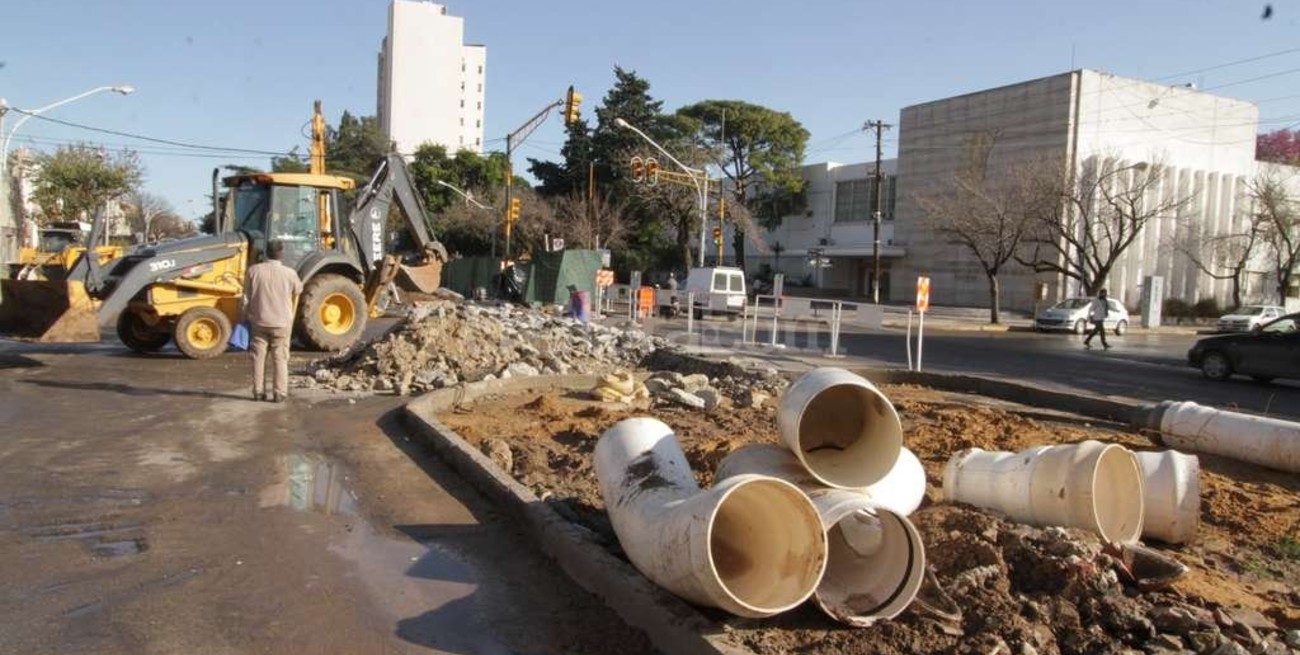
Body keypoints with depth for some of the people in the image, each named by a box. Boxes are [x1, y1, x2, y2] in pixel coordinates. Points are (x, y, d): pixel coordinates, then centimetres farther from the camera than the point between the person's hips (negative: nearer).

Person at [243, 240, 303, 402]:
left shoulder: (254, 270, -6)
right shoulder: (290, 273, -9)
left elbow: (246, 296, -1)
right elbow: (296, 296, 6)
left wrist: (246, 316, 11)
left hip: (259, 321, 1)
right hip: (281, 323, -1)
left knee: (258, 357, 12)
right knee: (280, 359, 6)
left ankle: (258, 392, 15)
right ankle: (279, 393, 6)